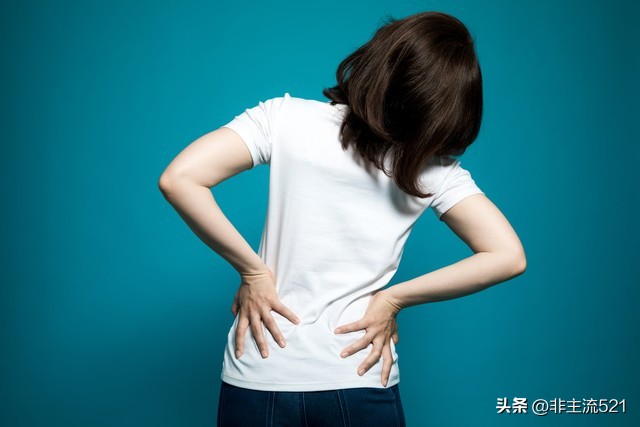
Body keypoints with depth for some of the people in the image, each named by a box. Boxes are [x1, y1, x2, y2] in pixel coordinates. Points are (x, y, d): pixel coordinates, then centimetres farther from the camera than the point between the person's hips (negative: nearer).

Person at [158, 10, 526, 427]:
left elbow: (179, 179, -19)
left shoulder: (287, 117, -11)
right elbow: (507, 257, -10)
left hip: (258, 380, 0)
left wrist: (252, 269, -10)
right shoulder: (434, 167, -6)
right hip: (363, 386, 0)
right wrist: (393, 299, -7)